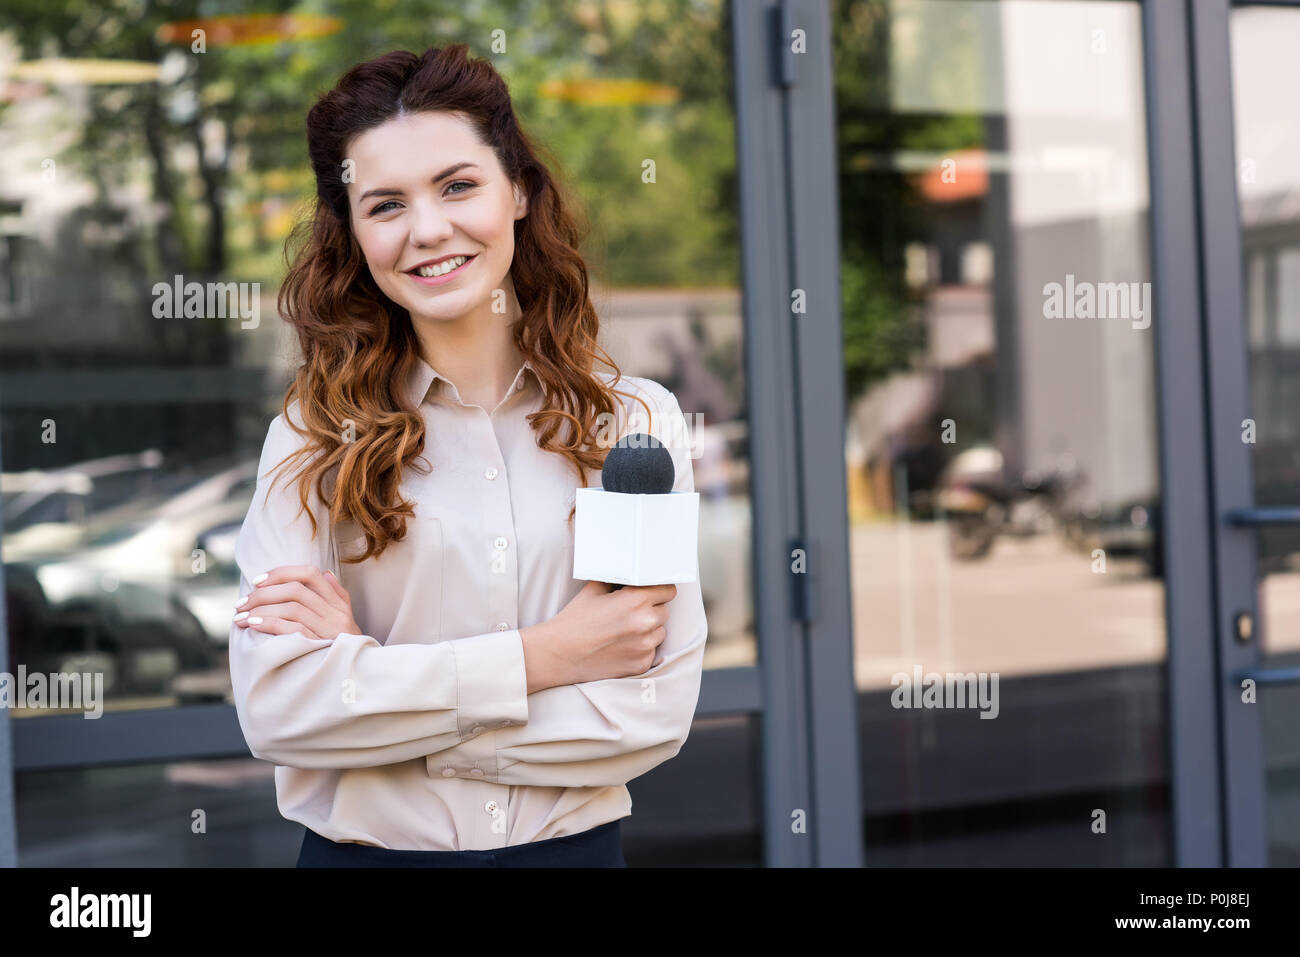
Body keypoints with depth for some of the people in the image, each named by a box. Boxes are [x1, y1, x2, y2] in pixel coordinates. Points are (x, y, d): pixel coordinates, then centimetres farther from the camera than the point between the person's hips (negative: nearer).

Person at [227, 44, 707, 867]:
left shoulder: (635, 421, -5)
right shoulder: (312, 439, -5)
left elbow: (656, 712, -12)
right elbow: (275, 708, -15)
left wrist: (366, 668, -14)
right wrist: (540, 659, -17)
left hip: (577, 845, 1)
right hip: (363, 847, 0)